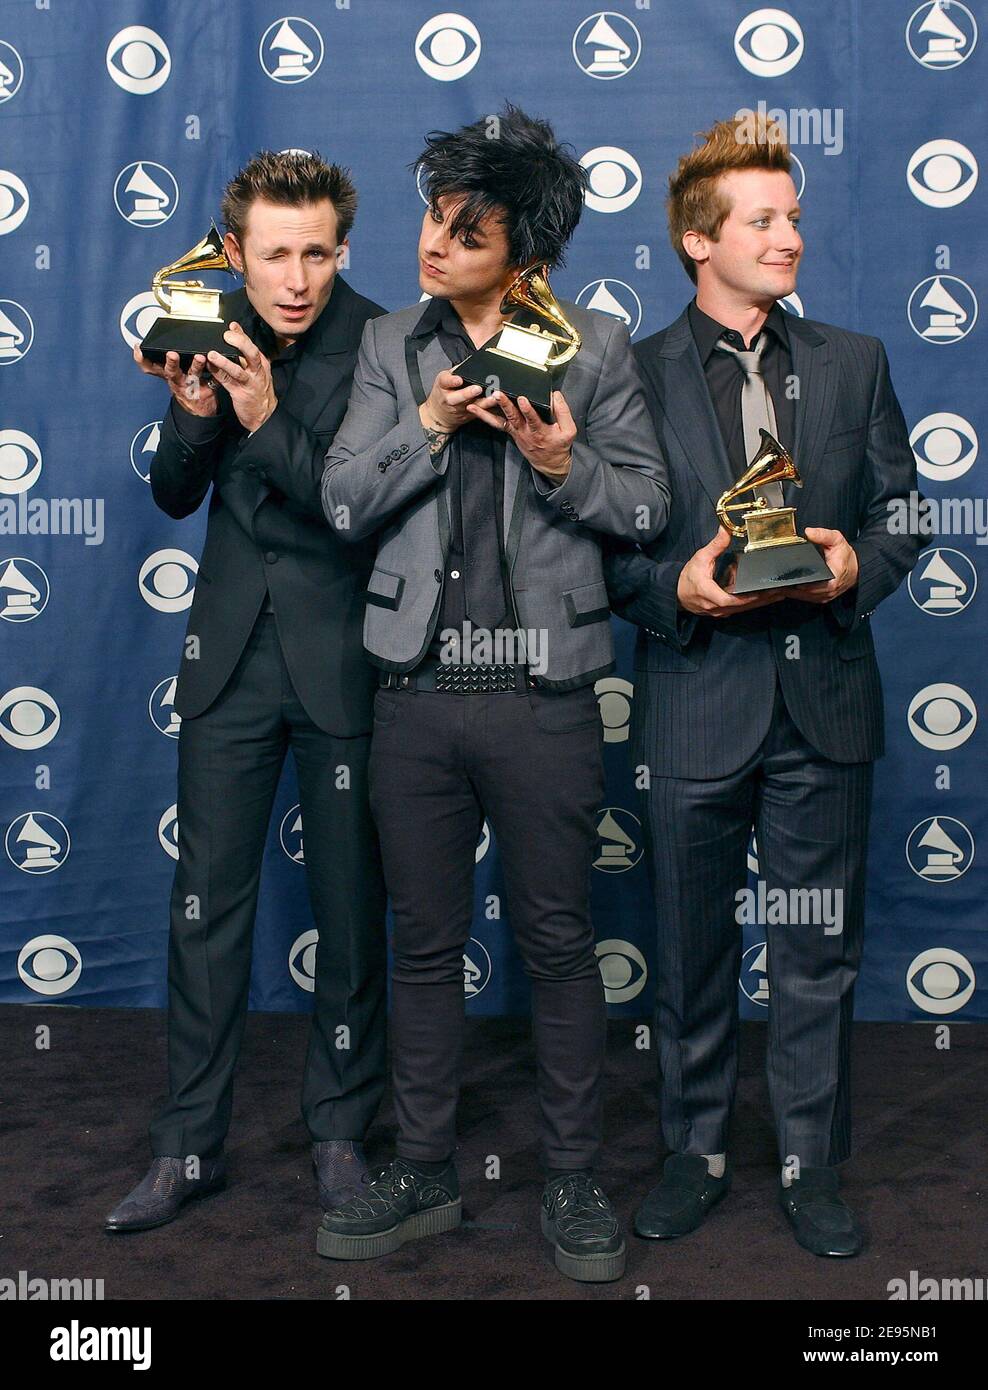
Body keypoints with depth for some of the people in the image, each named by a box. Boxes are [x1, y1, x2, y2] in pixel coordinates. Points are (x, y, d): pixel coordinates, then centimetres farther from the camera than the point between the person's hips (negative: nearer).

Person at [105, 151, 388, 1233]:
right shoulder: (213, 328, 2)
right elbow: (176, 497, 6)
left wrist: (270, 423, -26)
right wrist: (192, 412, -13)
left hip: (341, 656, -3)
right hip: (232, 649, 4)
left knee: (349, 902, 7)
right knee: (206, 898, 7)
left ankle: (340, 1130, 26)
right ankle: (190, 1146, 20)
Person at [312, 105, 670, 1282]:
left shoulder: (594, 346, 3)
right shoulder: (391, 348, 9)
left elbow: (648, 505, 1)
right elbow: (343, 502, 2)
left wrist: (563, 462, -16)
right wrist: (430, 424, -11)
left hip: (543, 692, -2)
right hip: (419, 691, 3)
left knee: (556, 941, 6)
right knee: (425, 941, 11)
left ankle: (573, 1182, 21)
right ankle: (423, 1174, 26)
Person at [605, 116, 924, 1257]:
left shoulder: (854, 363, 10)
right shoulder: (635, 375, 1)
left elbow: (903, 509, 11)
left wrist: (859, 563, -10)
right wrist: (675, 586, -18)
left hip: (824, 702, 2)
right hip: (695, 703, -2)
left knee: (818, 955, 9)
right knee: (691, 952, 11)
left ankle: (812, 1166, 25)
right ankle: (695, 1154, 28)